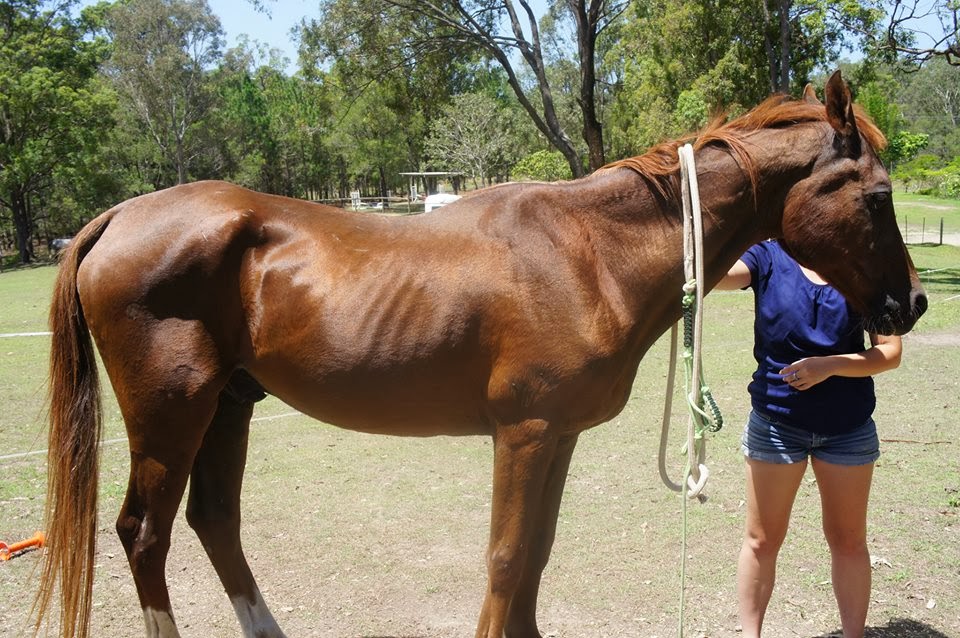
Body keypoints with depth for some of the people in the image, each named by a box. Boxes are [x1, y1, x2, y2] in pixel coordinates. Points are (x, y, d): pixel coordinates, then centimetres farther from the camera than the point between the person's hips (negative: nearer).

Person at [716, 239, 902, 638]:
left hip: (848, 425, 1)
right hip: (776, 420, -1)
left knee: (848, 541, 14)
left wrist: (830, 365, -20)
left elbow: (890, 351, -5)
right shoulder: (769, 257, -4)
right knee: (762, 540, 10)